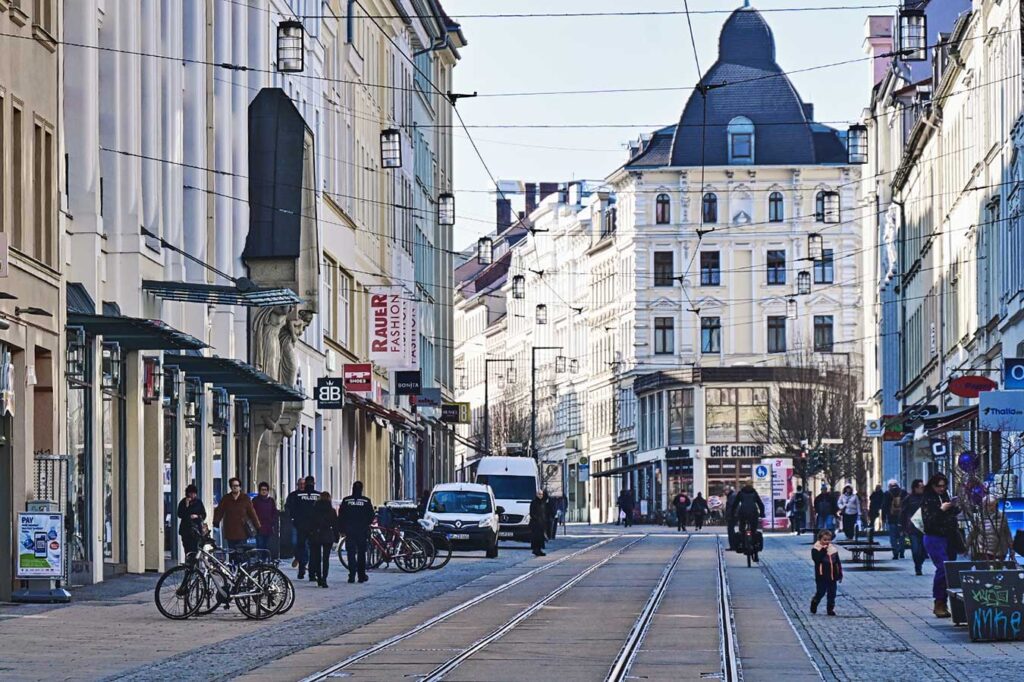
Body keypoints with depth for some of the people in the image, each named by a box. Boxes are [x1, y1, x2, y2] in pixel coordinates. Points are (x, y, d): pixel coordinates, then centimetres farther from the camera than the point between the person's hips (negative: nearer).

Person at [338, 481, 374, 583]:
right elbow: (371, 517, 0)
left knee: (351, 554, 2)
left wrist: (341, 529, 9)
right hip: (362, 531, 0)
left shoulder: (346, 501, -1)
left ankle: (352, 575, -8)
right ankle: (362, 575, 11)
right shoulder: (366, 501, -4)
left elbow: (340, 517, 1)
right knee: (361, 553, 9)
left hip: (349, 532, 0)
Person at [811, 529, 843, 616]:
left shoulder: (833, 549, 8)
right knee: (820, 592, 0)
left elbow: (838, 563, 13)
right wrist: (823, 550, -27)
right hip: (821, 576, -5)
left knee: (832, 593, 6)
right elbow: (816, 559, -25)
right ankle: (814, 604, 25)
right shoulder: (816, 549, -7)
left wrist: (839, 574, 11)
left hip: (832, 576, 5)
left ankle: (830, 609, 16)